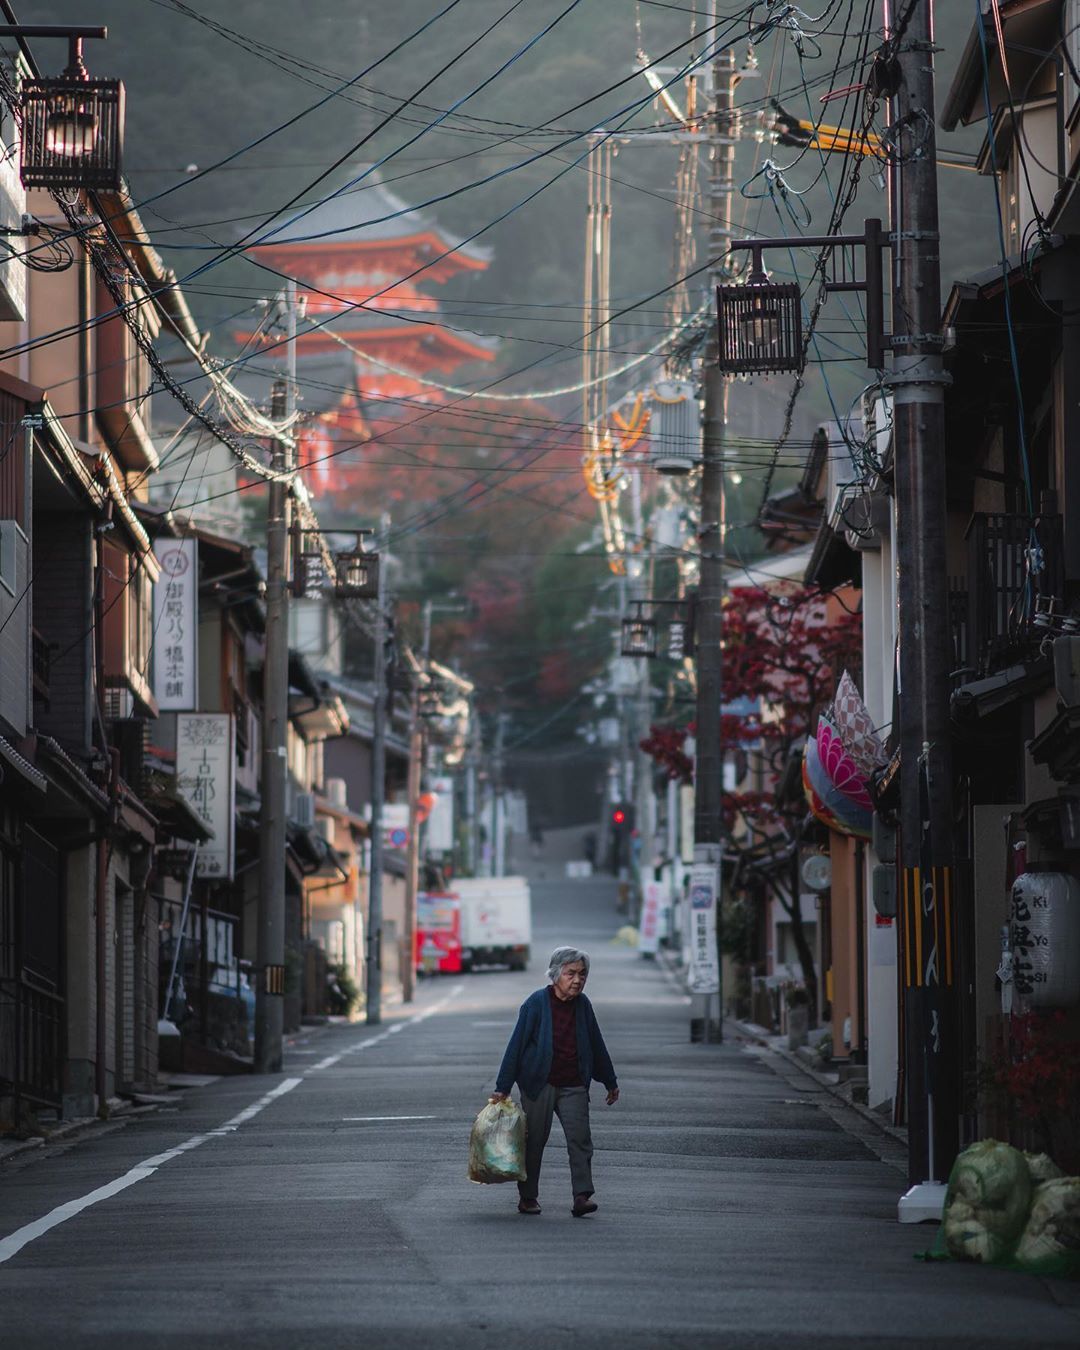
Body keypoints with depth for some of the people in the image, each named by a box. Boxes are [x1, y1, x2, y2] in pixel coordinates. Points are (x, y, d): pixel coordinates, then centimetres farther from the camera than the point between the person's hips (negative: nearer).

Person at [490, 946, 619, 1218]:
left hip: (573, 1086, 3)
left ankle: (582, 1196, -14)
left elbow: (596, 1045, 17)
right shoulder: (536, 1003, -9)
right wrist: (503, 1088, -10)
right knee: (533, 1141, 5)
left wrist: (610, 1082, 24)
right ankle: (527, 1197, 17)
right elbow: (516, 1045, -8)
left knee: (580, 1139, -10)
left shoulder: (582, 1005, 4)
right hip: (539, 1084, -3)